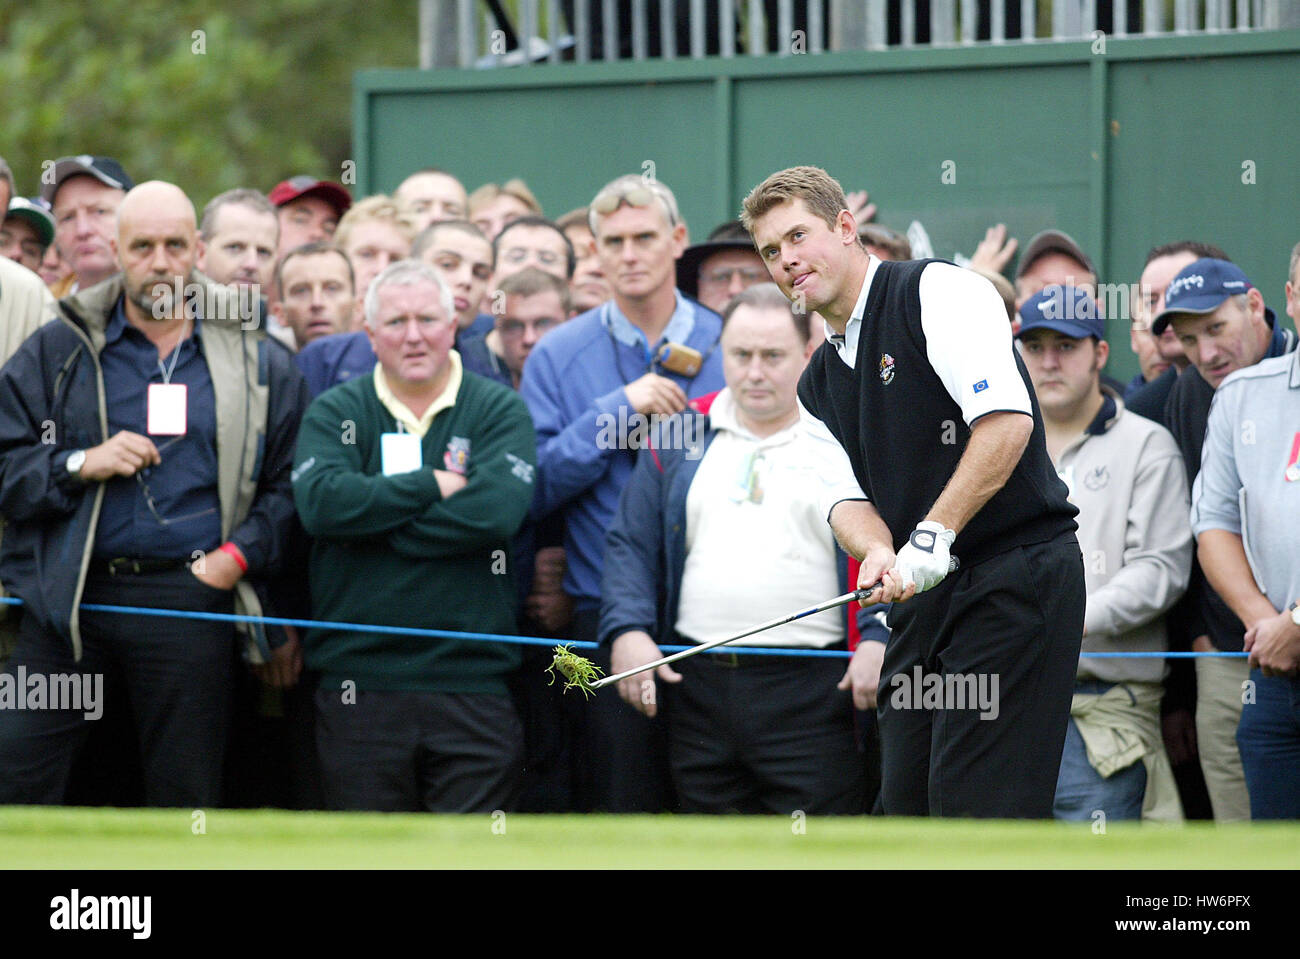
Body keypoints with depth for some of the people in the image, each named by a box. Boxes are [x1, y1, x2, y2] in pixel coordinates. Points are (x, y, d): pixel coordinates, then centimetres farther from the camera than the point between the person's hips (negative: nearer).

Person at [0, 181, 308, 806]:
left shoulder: (258, 363, 11)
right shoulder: (58, 351, 9)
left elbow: (287, 484, 11)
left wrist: (242, 552, -5)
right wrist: (80, 466, -9)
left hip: (190, 605, 0)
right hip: (68, 602, 0)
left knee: (185, 799, 4)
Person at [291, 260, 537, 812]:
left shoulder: (498, 410, 6)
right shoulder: (335, 413, 9)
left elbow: (497, 512, -13)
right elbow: (321, 502, -11)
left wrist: (373, 520, -10)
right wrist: (434, 486, -9)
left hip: (472, 681, -1)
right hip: (360, 683, 1)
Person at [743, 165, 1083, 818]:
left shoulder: (935, 292, -8)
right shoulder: (818, 383, 18)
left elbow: (1006, 421, -20)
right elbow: (846, 495, 9)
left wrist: (934, 535, -23)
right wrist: (879, 552, -16)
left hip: (1015, 578, -8)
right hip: (922, 599, 8)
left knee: (978, 812, -14)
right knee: (907, 806, 5)